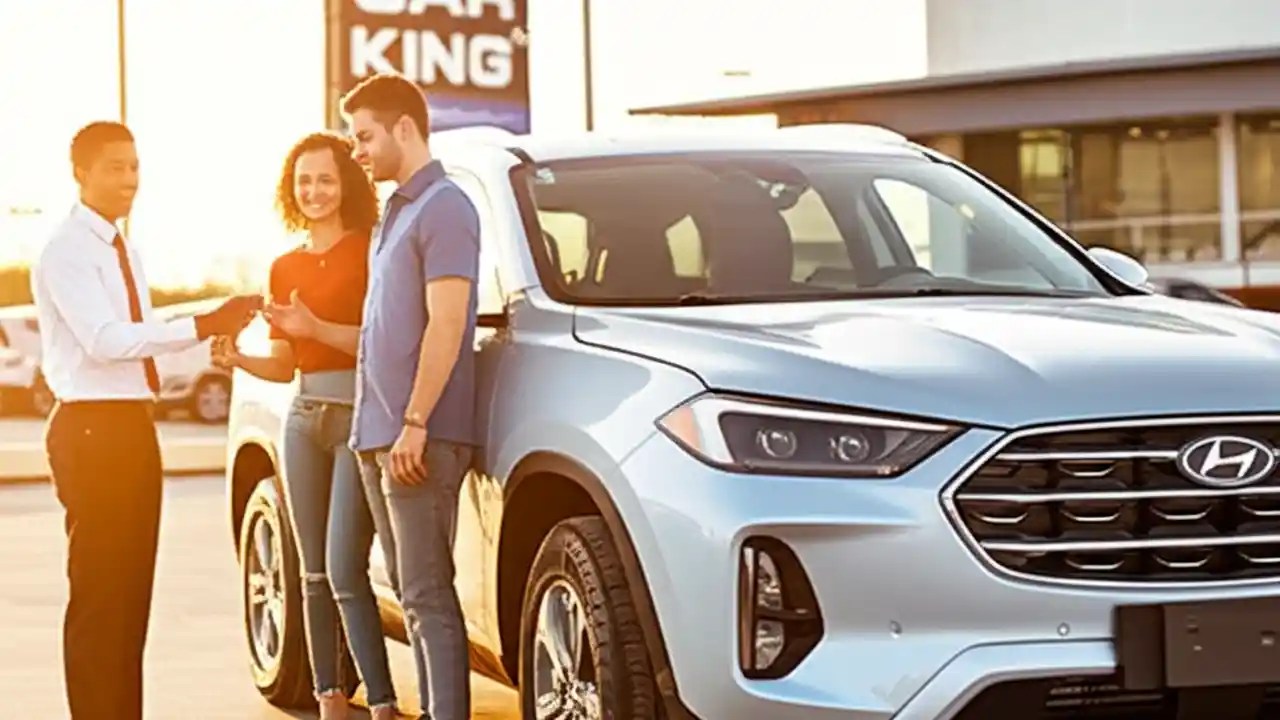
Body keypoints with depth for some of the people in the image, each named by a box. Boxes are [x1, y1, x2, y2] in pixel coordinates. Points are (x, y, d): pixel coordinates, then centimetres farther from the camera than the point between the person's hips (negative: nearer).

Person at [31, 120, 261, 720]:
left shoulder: (121, 250, 16)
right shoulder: (67, 251, -12)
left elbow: (139, 337, 13)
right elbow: (106, 339, -22)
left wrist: (215, 328, -1)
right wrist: (202, 327, -23)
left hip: (133, 425, 9)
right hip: (93, 428, -9)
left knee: (132, 587, 12)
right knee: (99, 590, -5)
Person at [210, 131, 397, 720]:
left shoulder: (371, 251, -2)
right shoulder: (285, 267, 17)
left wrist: (315, 327, -20)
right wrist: (239, 360, -1)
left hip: (361, 416, -6)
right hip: (305, 417, 6)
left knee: (345, 570, -15)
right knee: (315, 575, 5)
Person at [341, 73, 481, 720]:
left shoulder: (443, 208, -9)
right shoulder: (396, 212, 20)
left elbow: (445, 326, -17)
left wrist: (414, 423, -20)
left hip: (420, 437, -9)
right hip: (378, 433, 9)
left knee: (428, 595, -10)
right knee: (413, 594, 11)